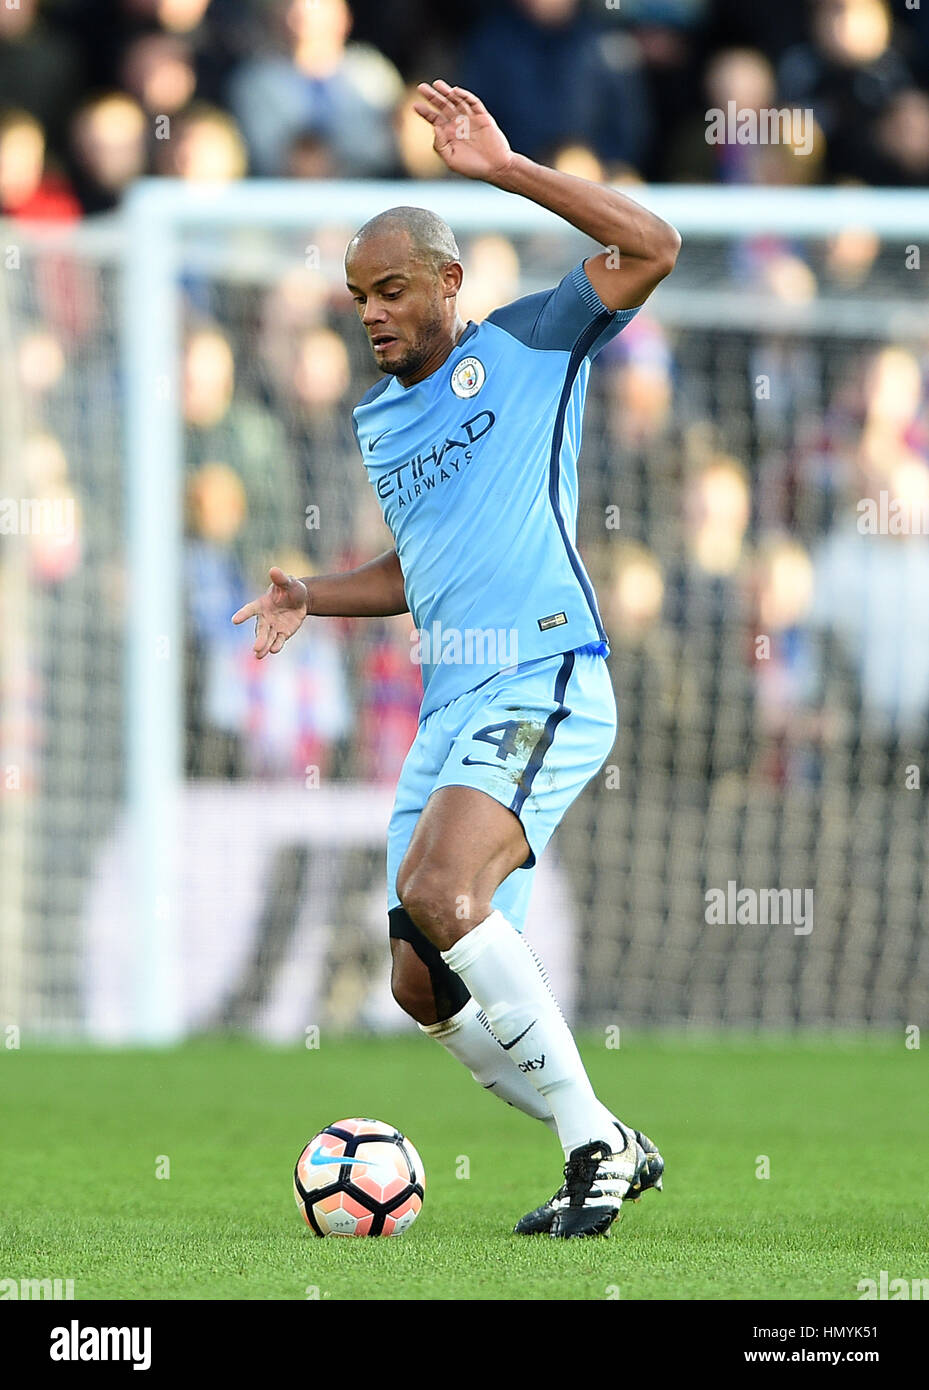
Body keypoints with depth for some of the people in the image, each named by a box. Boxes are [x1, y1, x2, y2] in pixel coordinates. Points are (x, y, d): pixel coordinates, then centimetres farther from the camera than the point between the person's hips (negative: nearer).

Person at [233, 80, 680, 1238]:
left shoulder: (527, 347, 1)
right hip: (447, 706, 8)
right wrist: (312, 597, 15)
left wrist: (501, 168, -16)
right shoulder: (375, 416, 20)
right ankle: (608, 1151, 18)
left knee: (437, 888, -29)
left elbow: (650, 246, -13)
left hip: (545, 687, -8)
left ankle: (592, 1144, -21)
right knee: (422, 986, 2)